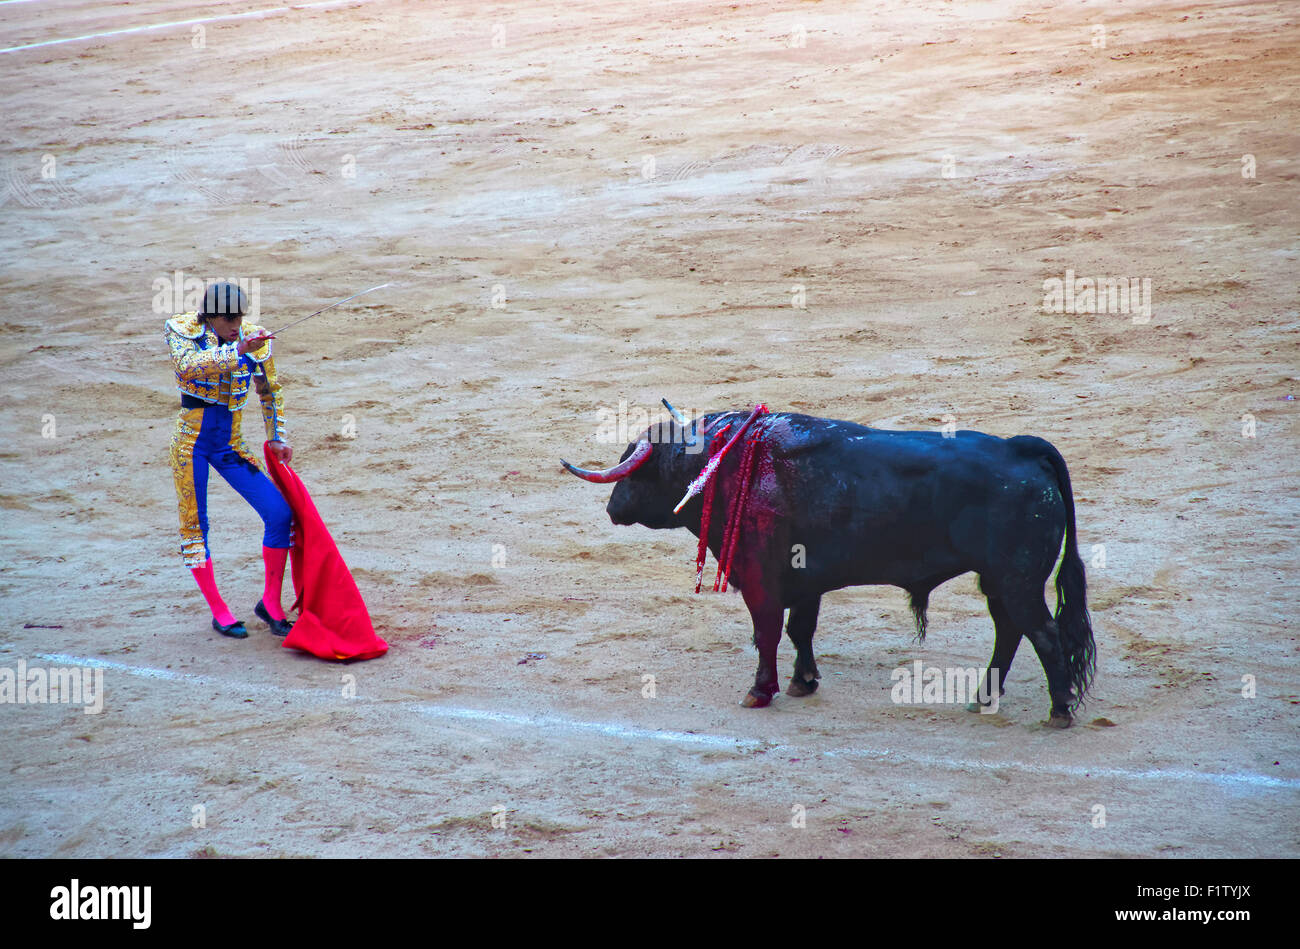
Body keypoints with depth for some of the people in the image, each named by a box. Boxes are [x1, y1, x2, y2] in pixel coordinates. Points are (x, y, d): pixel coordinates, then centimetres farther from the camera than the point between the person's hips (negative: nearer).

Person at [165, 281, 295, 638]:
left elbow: (270, 390, 14)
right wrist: (236, 351, -46)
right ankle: (219, 612, 15)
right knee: (194, 525, 0)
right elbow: (187, 366, -34)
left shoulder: (253, 338, -2)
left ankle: (271, 602, 7)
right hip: (192, 441, -3)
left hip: (230, 444, 3)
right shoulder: (182, 330, -11)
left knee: (280, 513, -8)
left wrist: (277, 437, 13)